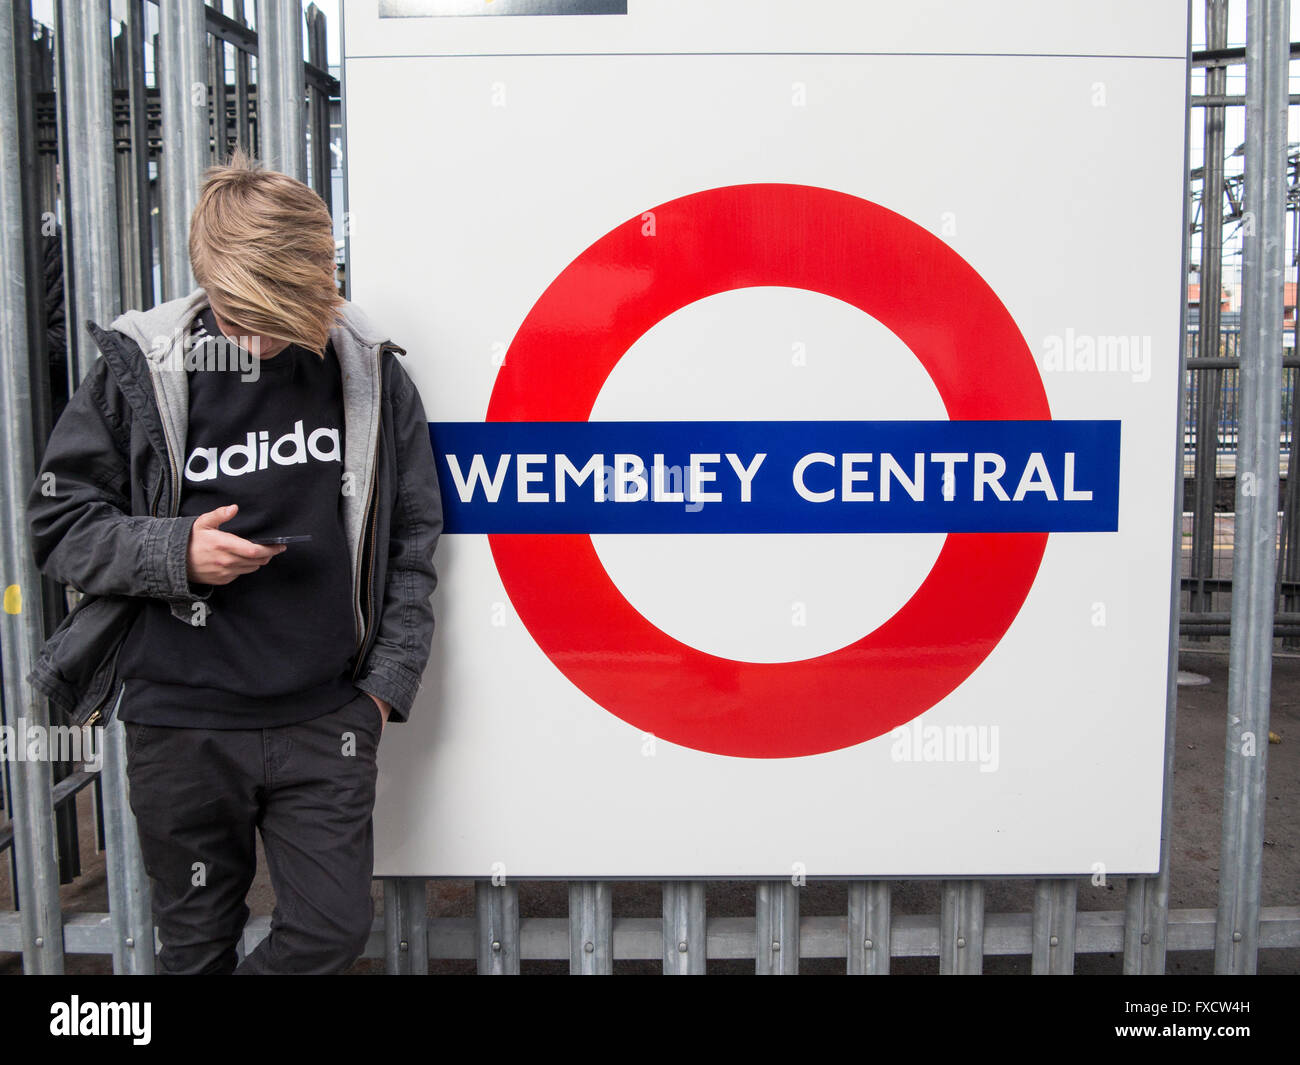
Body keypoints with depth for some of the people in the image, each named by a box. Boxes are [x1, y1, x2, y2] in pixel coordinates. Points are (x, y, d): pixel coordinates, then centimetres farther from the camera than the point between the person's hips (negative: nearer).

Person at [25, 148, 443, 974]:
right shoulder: (141, 367, -4)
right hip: (180, 723, 0)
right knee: (199, 944, 15)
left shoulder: (370, 373, -1)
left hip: (325, 720, 1)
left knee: (336, 930, 5)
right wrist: (174, 552, -15)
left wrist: (388, 680, 1)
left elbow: (411, 542, 5)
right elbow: (59, 523, 2)